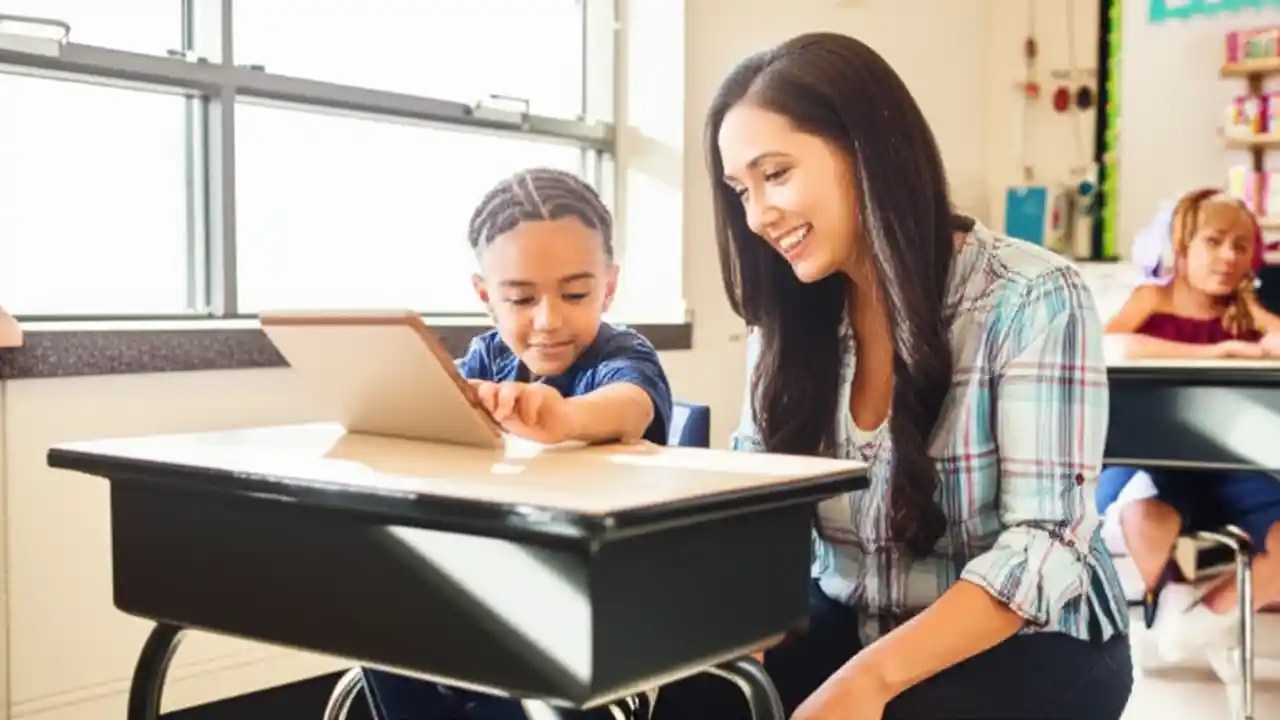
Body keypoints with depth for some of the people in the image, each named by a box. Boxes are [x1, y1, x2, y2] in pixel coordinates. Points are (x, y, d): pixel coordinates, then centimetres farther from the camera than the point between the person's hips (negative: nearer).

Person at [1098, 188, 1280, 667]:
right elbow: (1108, 344, -16)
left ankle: (1210, 612, 7)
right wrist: (1212, 352, -20)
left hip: (1225, 468, 4)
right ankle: (1163, 606, -2)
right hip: (1149, 462, -3)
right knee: (1147, 514, -38)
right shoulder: (1153, 297, 4)